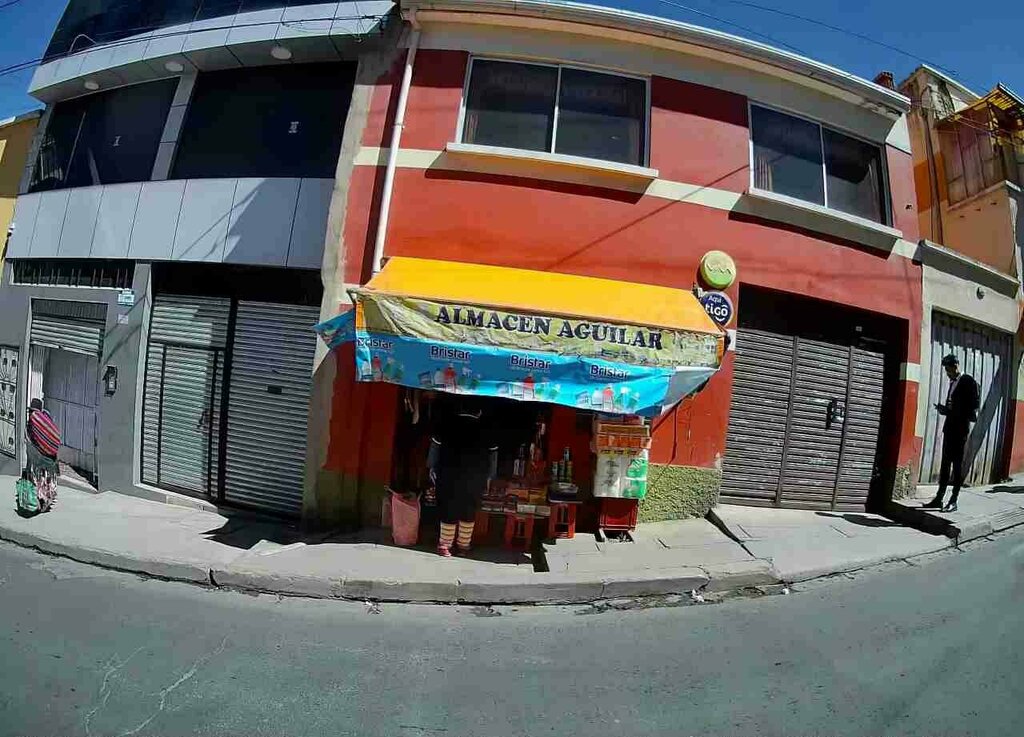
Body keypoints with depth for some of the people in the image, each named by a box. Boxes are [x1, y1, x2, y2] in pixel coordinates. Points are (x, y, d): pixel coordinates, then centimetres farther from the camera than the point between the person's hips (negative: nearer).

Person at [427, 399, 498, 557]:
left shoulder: (447, 423, -3)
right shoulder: (486, 428, 1)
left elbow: (435, 446, 0)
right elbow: (493, 454, 5)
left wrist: (431, 467, 10)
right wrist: (489, 476, 14)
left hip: (450, 475, -1)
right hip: (475, 478, 1)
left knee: (449, 509, 9)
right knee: (469, 512, 14)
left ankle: (445, 545, 14)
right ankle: (463, 545, 23)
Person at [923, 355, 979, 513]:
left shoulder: (968, 381, -6)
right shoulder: (952, 382, 17)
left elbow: (974, 405, -13)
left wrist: (950, 410, -19)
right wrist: (944, 409, 3)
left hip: (961, 429, -7)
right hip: (949, 427, 7)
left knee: (957, 465, -3)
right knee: (945, 463, 8)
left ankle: (953, 501, 1)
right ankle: (939, 498, 11)